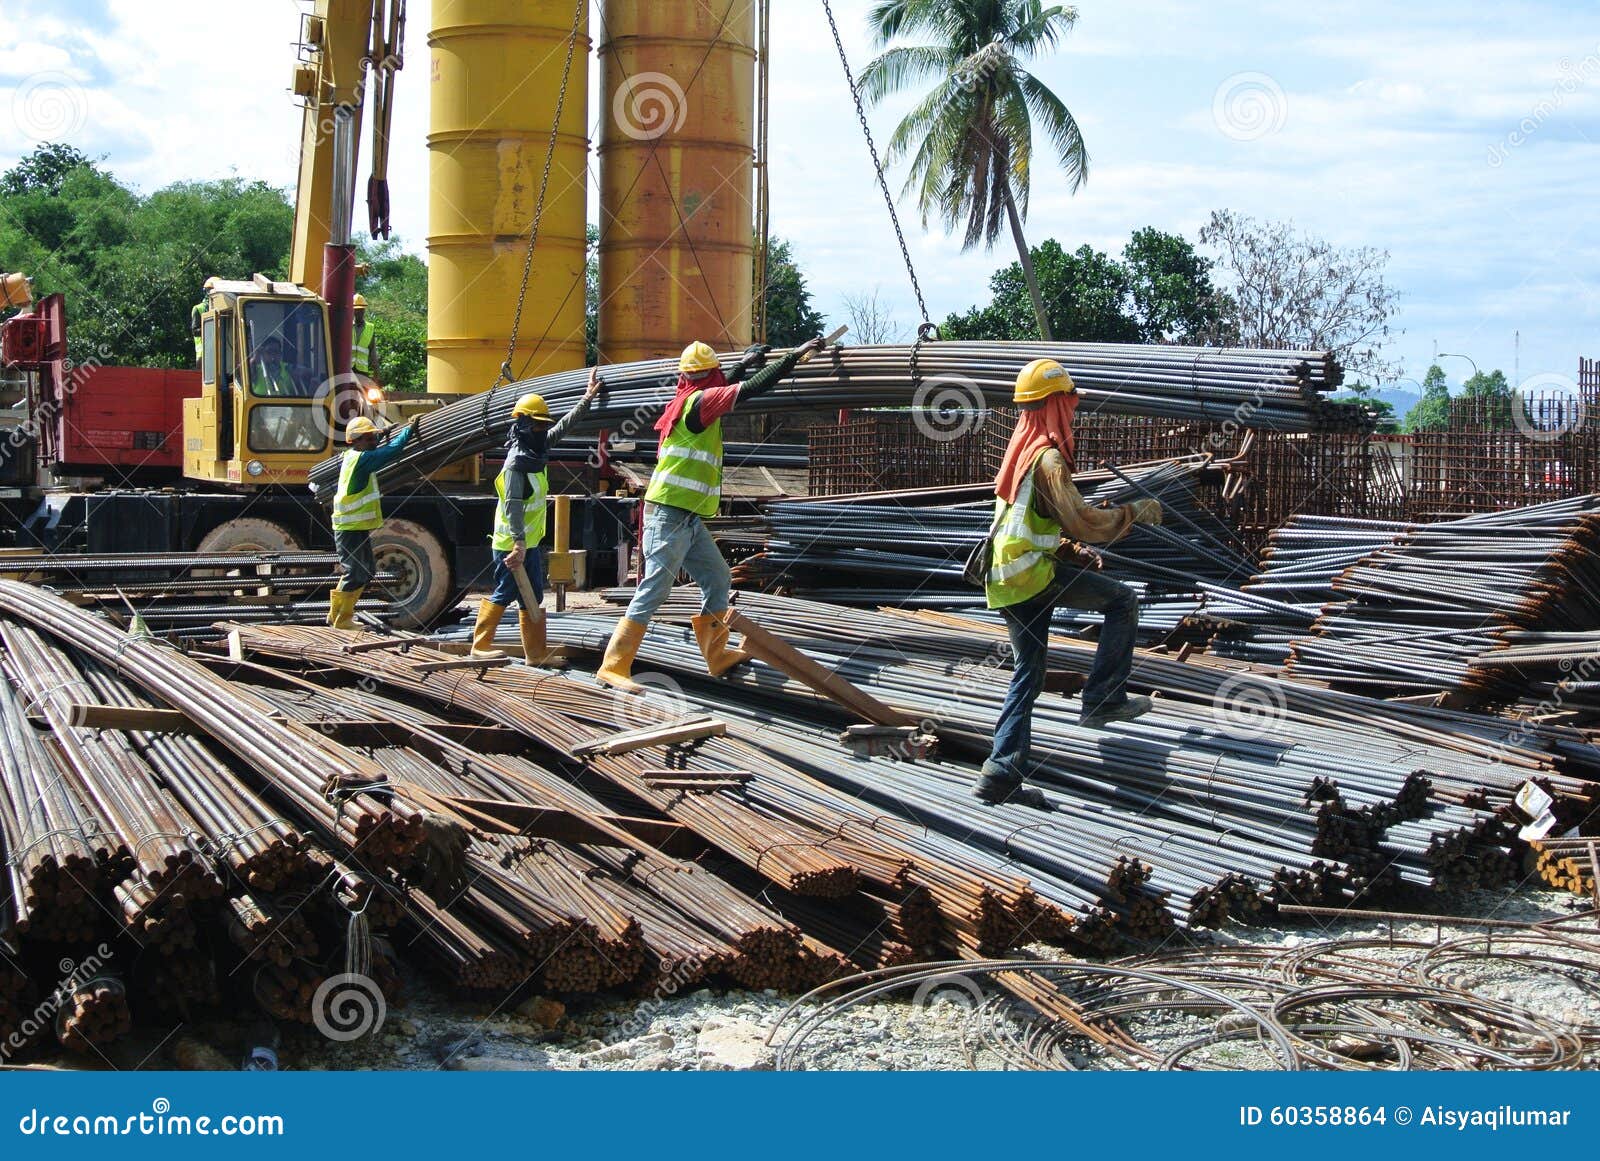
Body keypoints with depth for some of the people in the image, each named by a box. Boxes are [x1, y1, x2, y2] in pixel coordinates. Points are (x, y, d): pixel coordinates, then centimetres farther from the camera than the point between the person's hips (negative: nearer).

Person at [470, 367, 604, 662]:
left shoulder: (537, 450, 8)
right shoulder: (517, 462, -19)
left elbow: (564, 426, 20)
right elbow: (513, 504, -26)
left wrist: (588, 397, 21)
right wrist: (518, 543, -33)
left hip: (529, 541, 9)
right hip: (513, 543, -9)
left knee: (532, 597, 9)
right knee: (504, 594, -2)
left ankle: (536, 653, 11)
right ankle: (480, 645, 9)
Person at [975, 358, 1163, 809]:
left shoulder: (1020, 450, 18)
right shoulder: (1048, 457, -13)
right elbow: (1080, 521, -19)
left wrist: (1073, 552, 21)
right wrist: (1135, 512, -8)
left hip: (1006, 578, 9)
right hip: (1031, 572, -9)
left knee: (1028, 674, 10)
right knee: (1122, 600, -2)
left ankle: (1002, 773, 6)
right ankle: (1103, 699, -1)